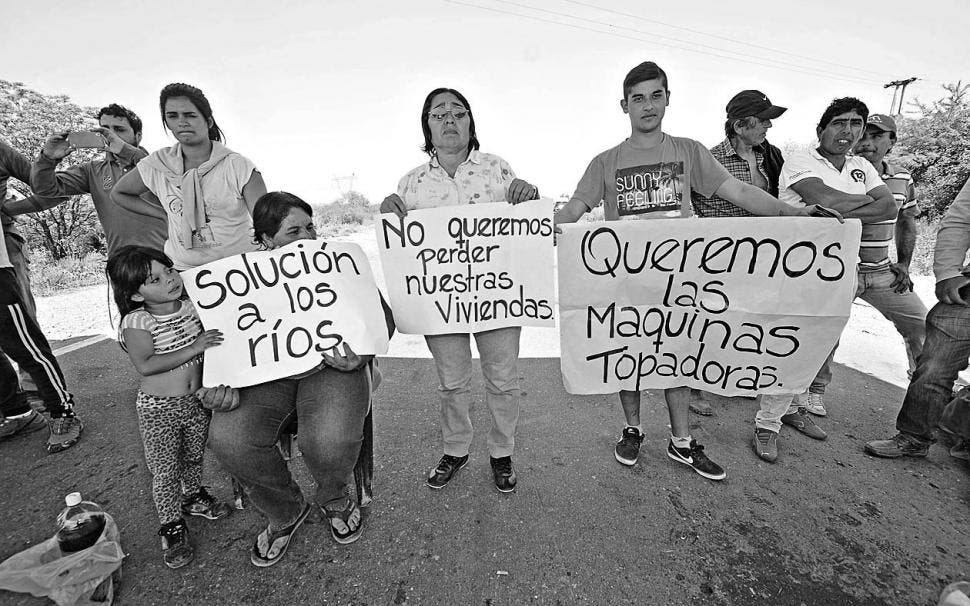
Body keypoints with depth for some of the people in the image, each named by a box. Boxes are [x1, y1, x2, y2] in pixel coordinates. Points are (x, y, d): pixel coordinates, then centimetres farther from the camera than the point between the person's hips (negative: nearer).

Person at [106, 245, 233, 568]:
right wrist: (193, 349, -30)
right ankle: (172, 526, 28)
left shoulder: (190, 305, -3)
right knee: (165, 472, 8)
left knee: (194, 458, 23)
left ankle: (194, 496, 48)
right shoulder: (136, 322, -17)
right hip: (159, 409, -4)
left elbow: (211, 339, 12)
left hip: (197, 401, 4)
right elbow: (146, 365, -25)